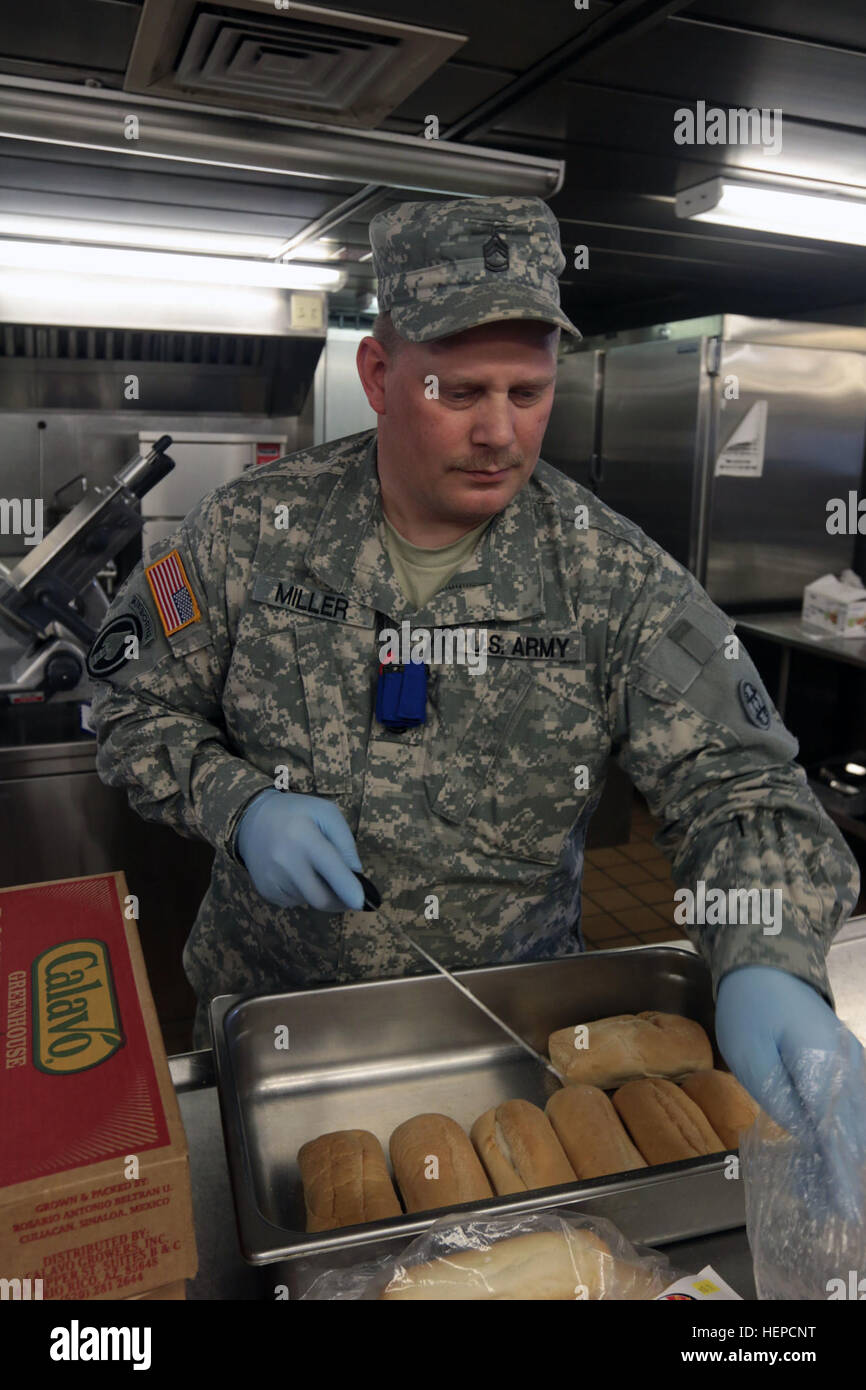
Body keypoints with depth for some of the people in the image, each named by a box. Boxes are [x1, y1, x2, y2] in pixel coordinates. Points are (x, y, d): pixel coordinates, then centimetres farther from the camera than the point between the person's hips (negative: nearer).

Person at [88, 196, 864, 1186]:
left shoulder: (615, 575, -15)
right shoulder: (252, 530, -12)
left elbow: (738, 788, -17)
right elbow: (133, 705, -4)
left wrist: (768, 967, -35)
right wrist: (238, 804, -22)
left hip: (511, 1026, 0)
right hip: (269, 1007, 1)